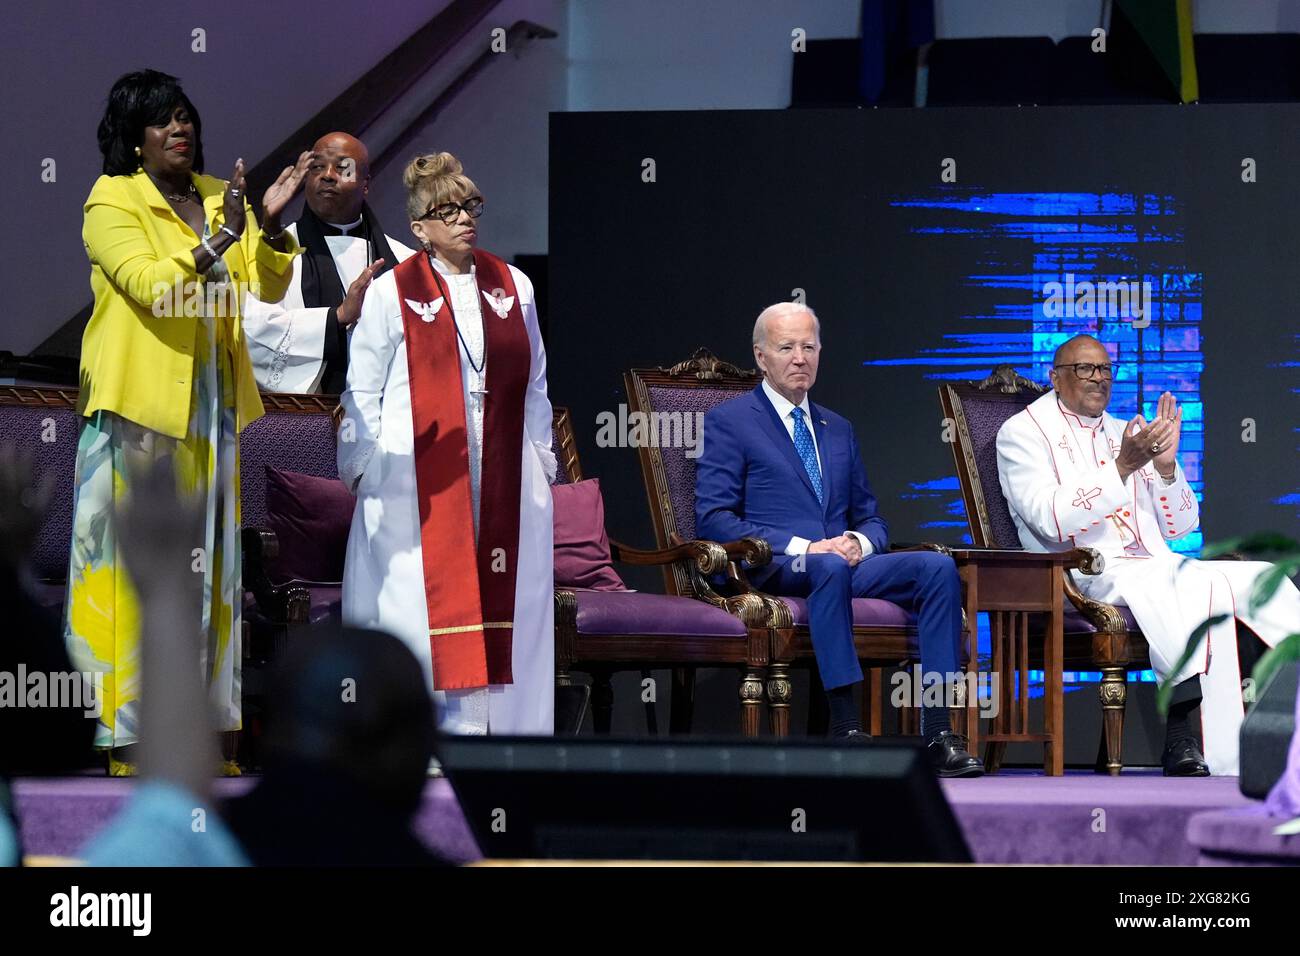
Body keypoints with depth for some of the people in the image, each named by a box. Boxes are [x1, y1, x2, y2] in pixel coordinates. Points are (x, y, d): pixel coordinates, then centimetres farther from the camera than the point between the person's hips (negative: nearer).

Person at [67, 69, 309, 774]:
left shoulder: (219, 197, 13)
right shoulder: (111, 202, -4)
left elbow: (265, 287, 4)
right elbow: (151, 285, -19)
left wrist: (271, 225, -12)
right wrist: (217, 242, -30)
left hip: (211, 404, 6)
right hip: (139, 403, -6)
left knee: (208, 560, 7)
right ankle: (126, 735, -5)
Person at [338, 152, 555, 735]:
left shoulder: (512, 287, 11)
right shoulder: (391, 294, 0)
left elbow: (533, 386, 16)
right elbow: (361, 393, 2)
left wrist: (543, 462, 14)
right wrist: (360, 470, 0)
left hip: (500, 482, 4)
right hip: (415, 480, -4)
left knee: (498, 609, 1)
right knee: (419, 610, -4)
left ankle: (480, 722, 4)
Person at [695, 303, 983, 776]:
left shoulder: (838, 430, 25)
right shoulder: (728, 422, 6)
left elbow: (871, 520, 25)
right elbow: (714, 519, -6)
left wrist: (858, 541, -2)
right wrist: (803, 547, -16)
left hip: (842, 564, 6)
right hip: (773, 572, -6)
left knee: (938, 566, -22)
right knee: (829, 567, -40)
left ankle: (936, 733, -30)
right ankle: (845, 730, -42)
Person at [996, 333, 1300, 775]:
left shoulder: (1126, 432, 24)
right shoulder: (1022, 433, 5)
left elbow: (1180, 526, 20)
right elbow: (1052, 521, -12)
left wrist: (1166, 466, 1)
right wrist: (1122, 468, -19)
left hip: (1160, 568, 7)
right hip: (1088, 580, -7)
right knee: (1208, 591, -33)